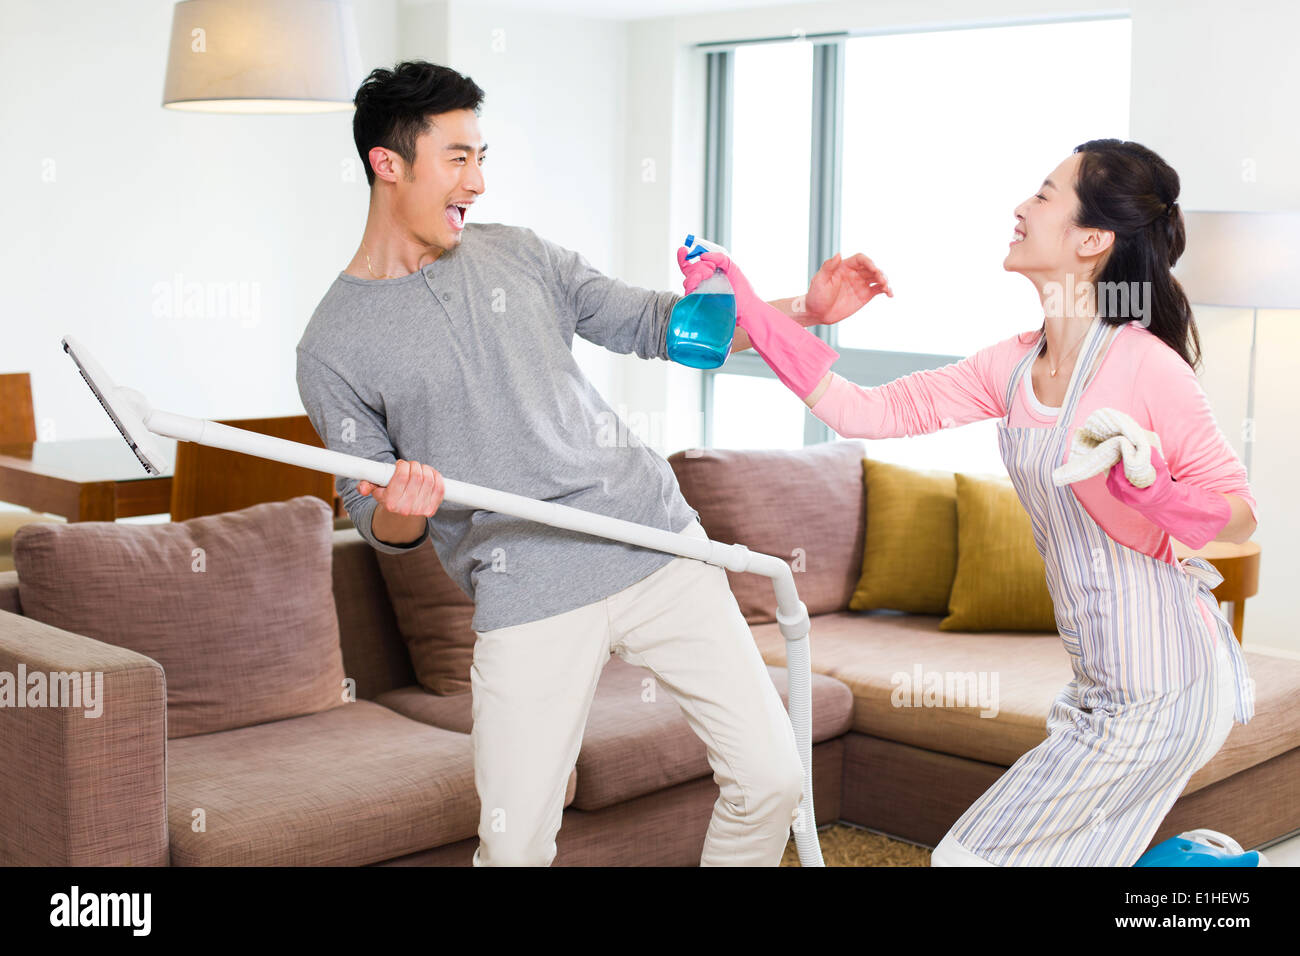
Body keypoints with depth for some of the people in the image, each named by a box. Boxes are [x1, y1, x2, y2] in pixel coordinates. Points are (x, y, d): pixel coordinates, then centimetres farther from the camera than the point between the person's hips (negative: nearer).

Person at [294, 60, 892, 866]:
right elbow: (377, 523, 3)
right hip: (529, 600, -3)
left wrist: (802, 310, 5)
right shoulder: (334, 348, -2)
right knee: (514, 847, -3)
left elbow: (651, 322, 15)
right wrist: (399, 512, -22)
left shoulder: (519, 255, 9)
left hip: (658, 543, 4)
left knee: (771, 781, 1)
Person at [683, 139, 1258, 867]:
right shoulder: (1015, 366, 2)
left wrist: (1152, 496, -32)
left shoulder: (1147, 367, -19)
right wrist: (751, 313, -3)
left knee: (976, 854, 1)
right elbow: (868, 412, 0)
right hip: (1109, 680, 7)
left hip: (1160, 693, -7)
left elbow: (1242, 514, -12)